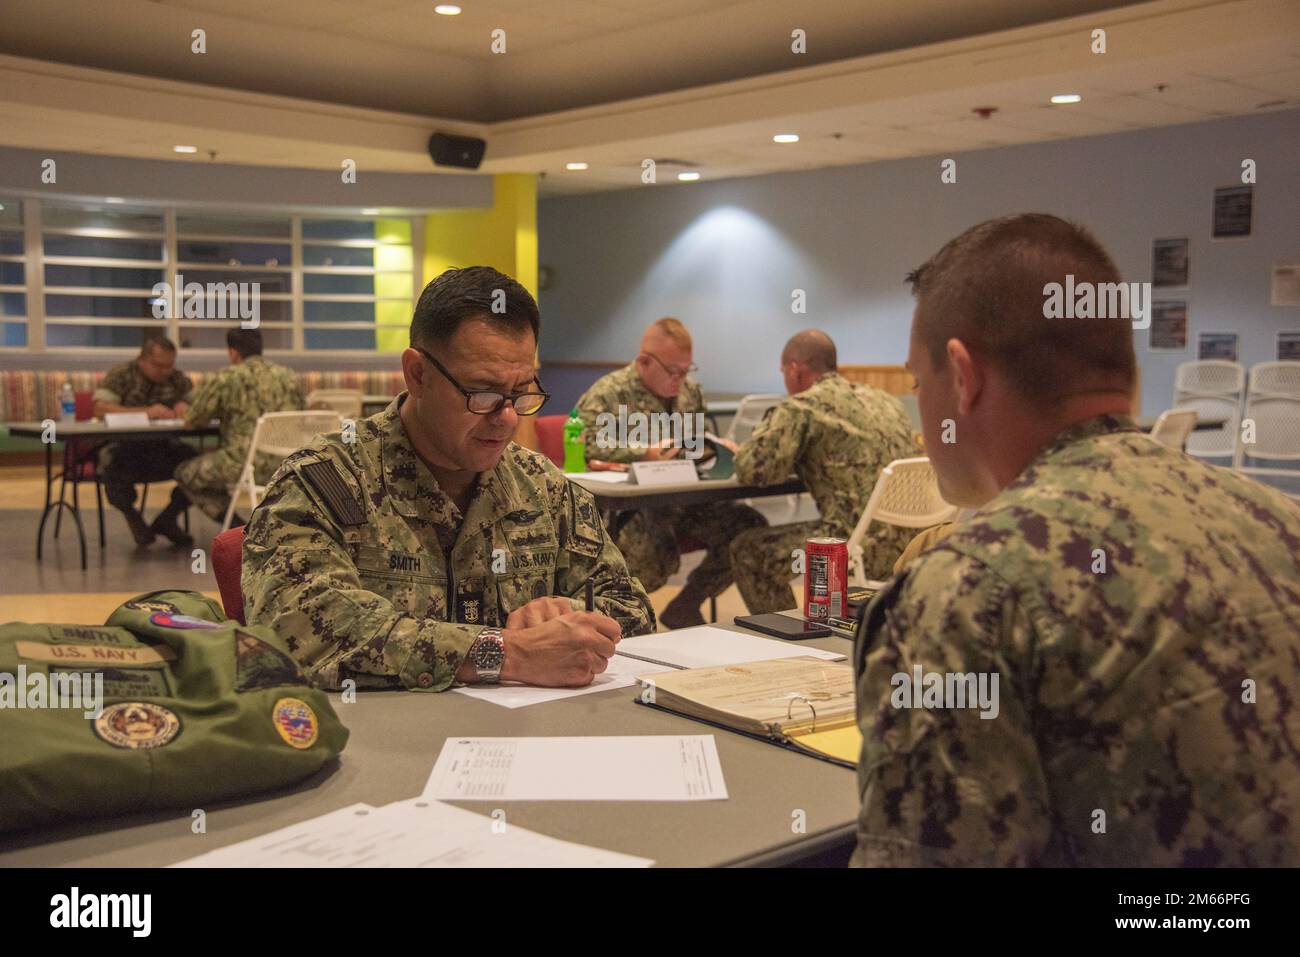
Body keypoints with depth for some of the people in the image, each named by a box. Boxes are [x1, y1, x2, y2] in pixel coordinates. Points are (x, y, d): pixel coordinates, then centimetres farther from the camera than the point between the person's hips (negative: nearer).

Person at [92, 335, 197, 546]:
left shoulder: (177, 379, 8)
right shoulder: (120, 376, -5)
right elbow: (100, 409, -18)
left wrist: (186, 406, -15)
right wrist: (146, 411, -29)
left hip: (161, 448, 4)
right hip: (123, 447, -4)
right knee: (112, 463, -38)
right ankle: (131, 516, -5)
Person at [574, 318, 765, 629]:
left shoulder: (690, 391, 16)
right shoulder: (607, 395, -7)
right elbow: (585, 449, -20)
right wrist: (645, 453, -23)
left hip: (682, 505, 7)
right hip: (625, 508, -7)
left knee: (749, 525, -10)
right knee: (657, 553, -37)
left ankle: (684, 607, 8)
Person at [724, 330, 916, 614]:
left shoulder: (801, 407, -4)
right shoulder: (884, 400, 19)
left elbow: (752, 470, -10)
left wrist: (738, 451, 14)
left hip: (869, 544, -8)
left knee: (748, 550, 8)